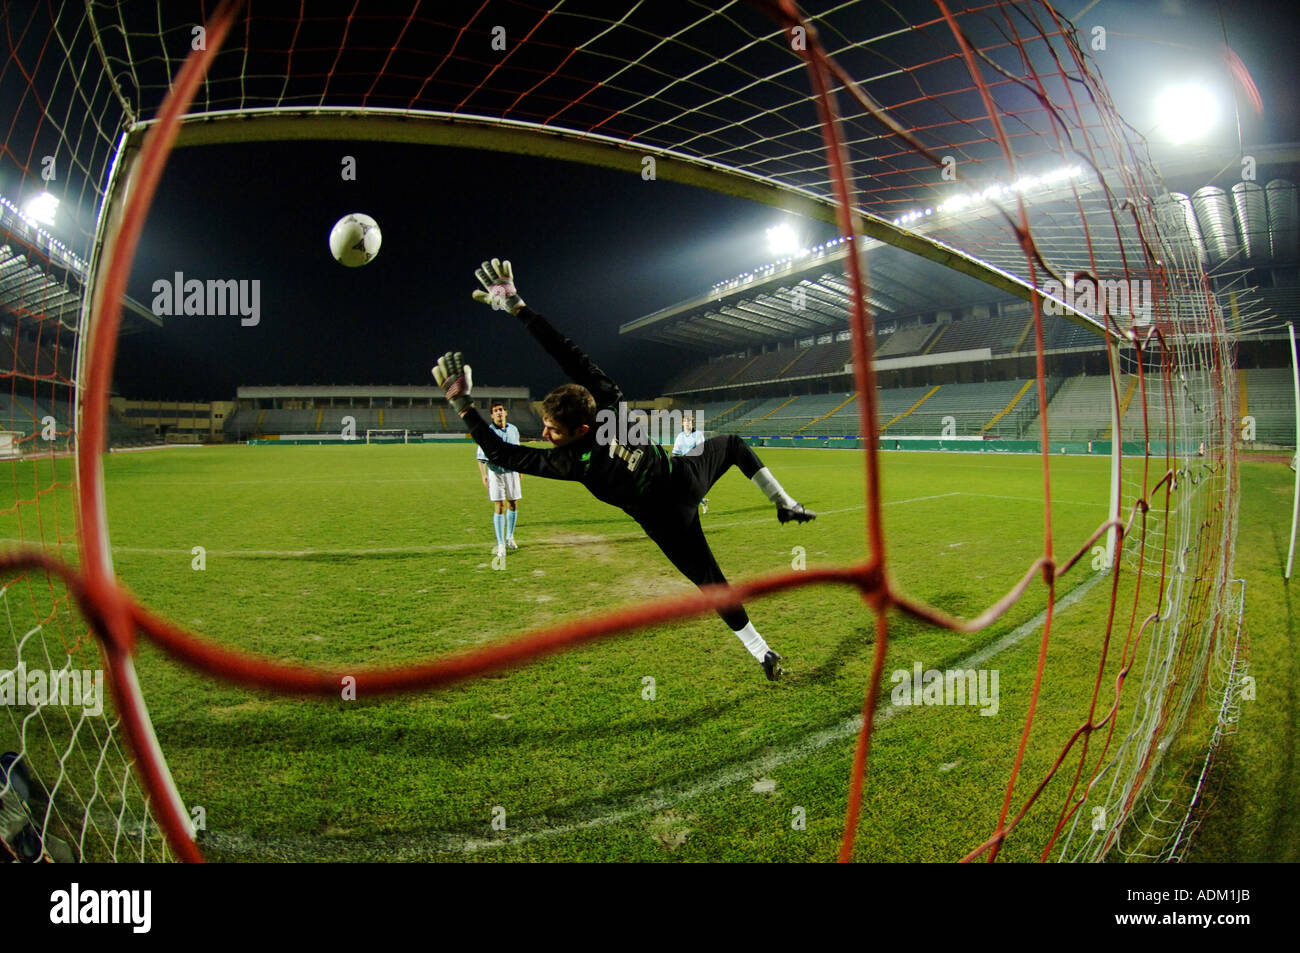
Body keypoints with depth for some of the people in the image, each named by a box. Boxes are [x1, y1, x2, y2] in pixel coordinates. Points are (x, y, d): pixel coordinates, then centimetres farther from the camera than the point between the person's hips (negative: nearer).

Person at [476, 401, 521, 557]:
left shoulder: (513, 430, 6)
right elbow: (480, 456, -9)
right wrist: (483, 475, -18)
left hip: (511, 471, 4)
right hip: (495, 472, -4)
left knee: (513, 505, 11)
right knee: (499, 507, -7)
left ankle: (509, 537, 30)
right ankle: (501, 544, -2)